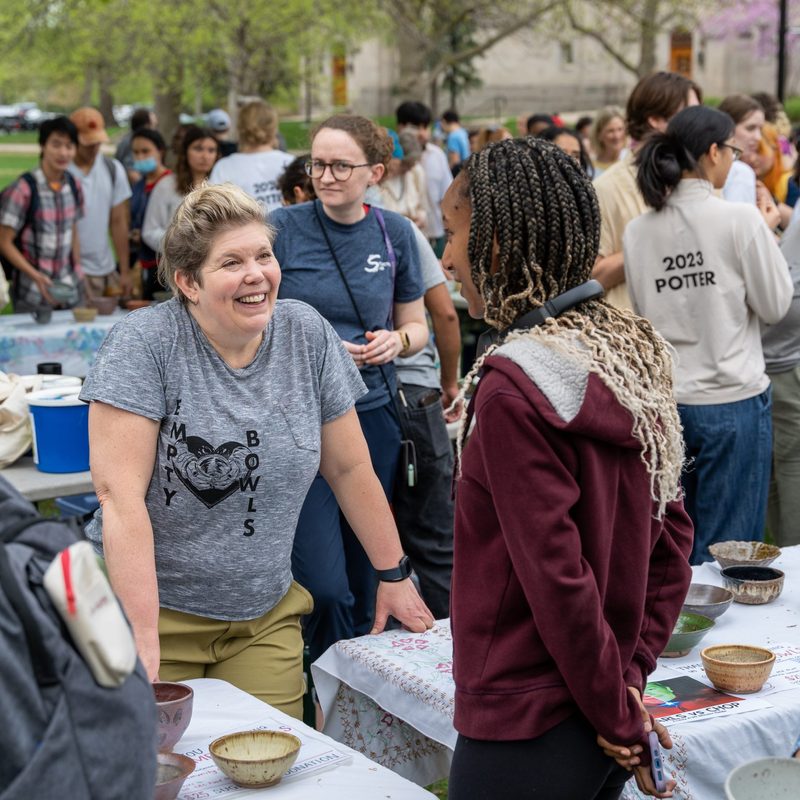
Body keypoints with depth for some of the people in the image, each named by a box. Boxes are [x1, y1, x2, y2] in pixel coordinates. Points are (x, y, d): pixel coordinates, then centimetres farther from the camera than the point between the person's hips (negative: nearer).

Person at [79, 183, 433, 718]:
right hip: (152, 609, -3)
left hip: (265, 617, 4)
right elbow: (121, 496, -20)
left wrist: (394, 575, 11)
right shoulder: (144, 345, -14)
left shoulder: (308, 336, -2)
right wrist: (142, 644, -25)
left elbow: (350, 469, 8)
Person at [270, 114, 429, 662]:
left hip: (374, 416, 4)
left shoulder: (394, 233, 6)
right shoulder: (284, 227, -4)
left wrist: (397, 340, -7)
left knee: (365, 584, 11)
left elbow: (417, 326, 15)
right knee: (325, 587, -10)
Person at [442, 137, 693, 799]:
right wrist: (630, 673, 6)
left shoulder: (514, 385, -21)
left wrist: (616, 714, -10)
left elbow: (556, 573, -21)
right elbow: (672, 533, 6)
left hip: (523, 732, -7)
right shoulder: (632, 351, 2)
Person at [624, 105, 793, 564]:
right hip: (733, 401, -5)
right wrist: (768, 244, 9)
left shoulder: (638, 230, 1)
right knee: (725, 550, 5)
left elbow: (643, 312, 9)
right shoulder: (740, 219, -13)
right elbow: (776, 306, -4)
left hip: (663, 401, 5)